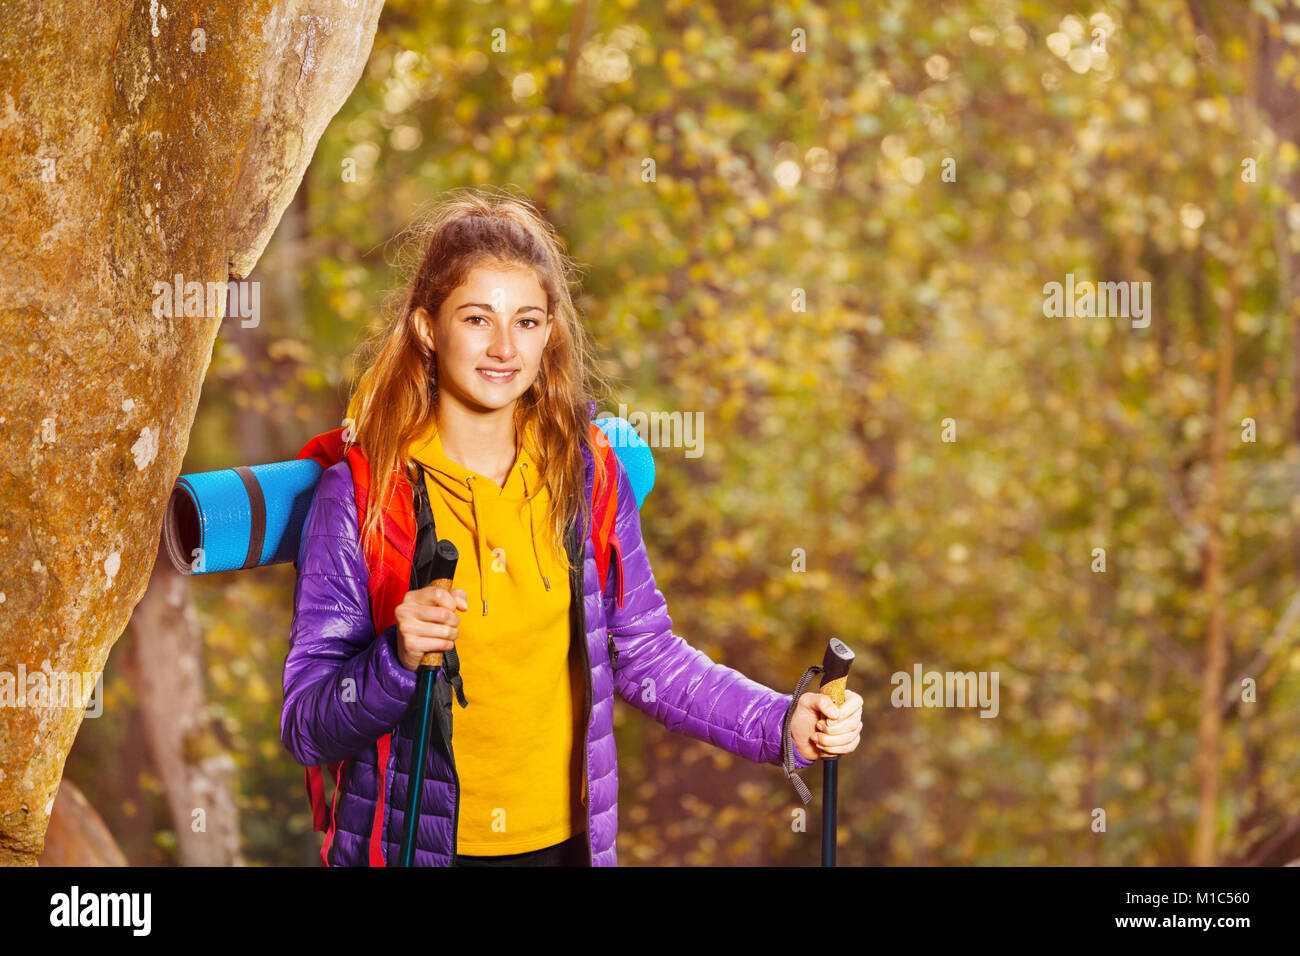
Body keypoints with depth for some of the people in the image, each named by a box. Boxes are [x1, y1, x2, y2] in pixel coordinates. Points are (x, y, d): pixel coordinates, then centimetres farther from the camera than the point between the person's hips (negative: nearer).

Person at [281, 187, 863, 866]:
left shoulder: (589, 477, -1)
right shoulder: (360, 493, -11)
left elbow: (646, 657, 6)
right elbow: (306, 728, -11)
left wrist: (786, 724, -6)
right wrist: (397, 661, -28)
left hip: (565, 840, 3)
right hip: (413, 846, -3)